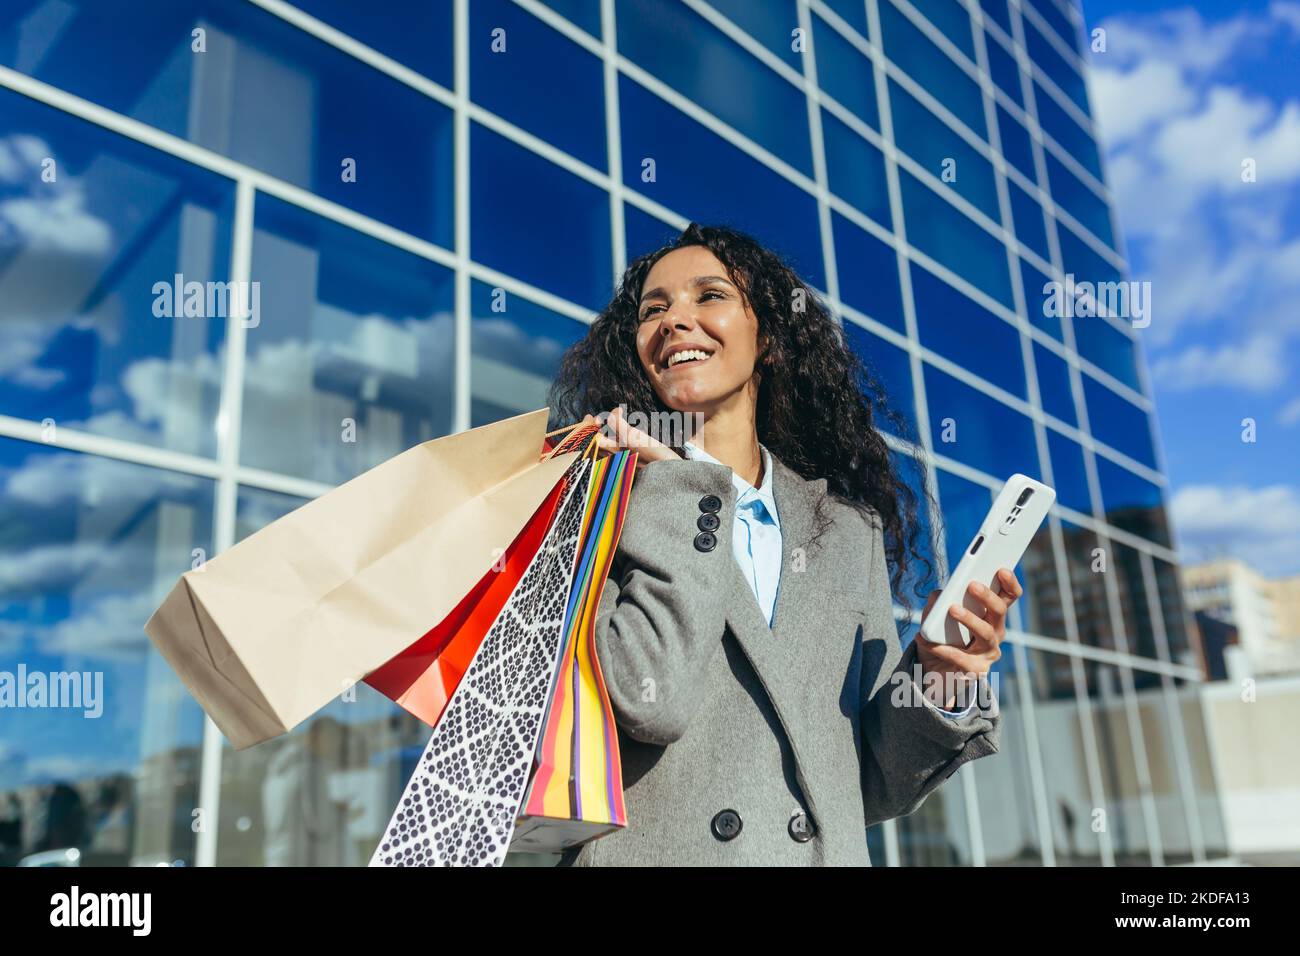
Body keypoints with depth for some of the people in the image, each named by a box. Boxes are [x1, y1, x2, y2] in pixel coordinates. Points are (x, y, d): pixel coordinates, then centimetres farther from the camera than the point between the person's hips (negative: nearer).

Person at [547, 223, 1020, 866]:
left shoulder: (849, 532, 6)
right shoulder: (604, 497, -3)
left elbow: (866, 781, 9)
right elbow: (648, 702, -18)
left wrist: (936, 685, -8)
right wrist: (684, 486, -12)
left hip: (830, 852, 3)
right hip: (657, 849, -2)